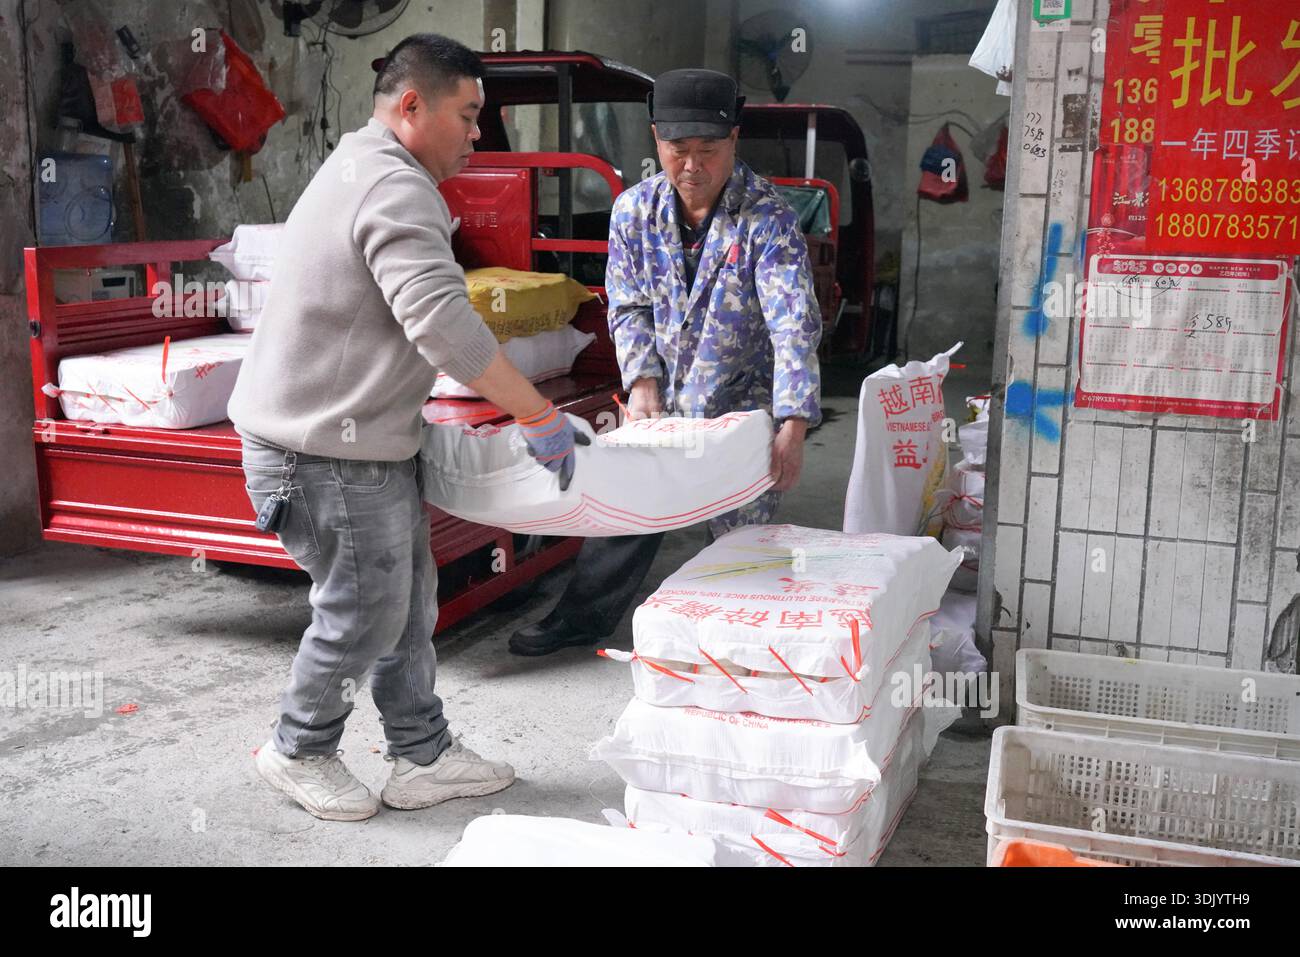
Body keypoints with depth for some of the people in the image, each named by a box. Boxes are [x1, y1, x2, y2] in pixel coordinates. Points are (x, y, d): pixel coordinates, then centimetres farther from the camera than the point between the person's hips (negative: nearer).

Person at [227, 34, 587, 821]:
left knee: (409, 600, 15)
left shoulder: (358, 167, 17)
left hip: (362, 437, 11)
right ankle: (299, 752, 26)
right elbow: (444, 324, -30)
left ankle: (423, 756, 26)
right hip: (330, 453, -11)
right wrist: (540, 417, -25)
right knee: (366, 614, 4)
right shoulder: (395, 188, -20)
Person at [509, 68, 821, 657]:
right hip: (663, 402, 5)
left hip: (744, 406, -4)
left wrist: (793, 425, -39)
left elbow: (794, 325, -28)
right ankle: (582, 619, 34)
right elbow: (628, 305, 3)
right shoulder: (635, 210, -4)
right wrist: (642, 379, -13)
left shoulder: (768, 218, -19)